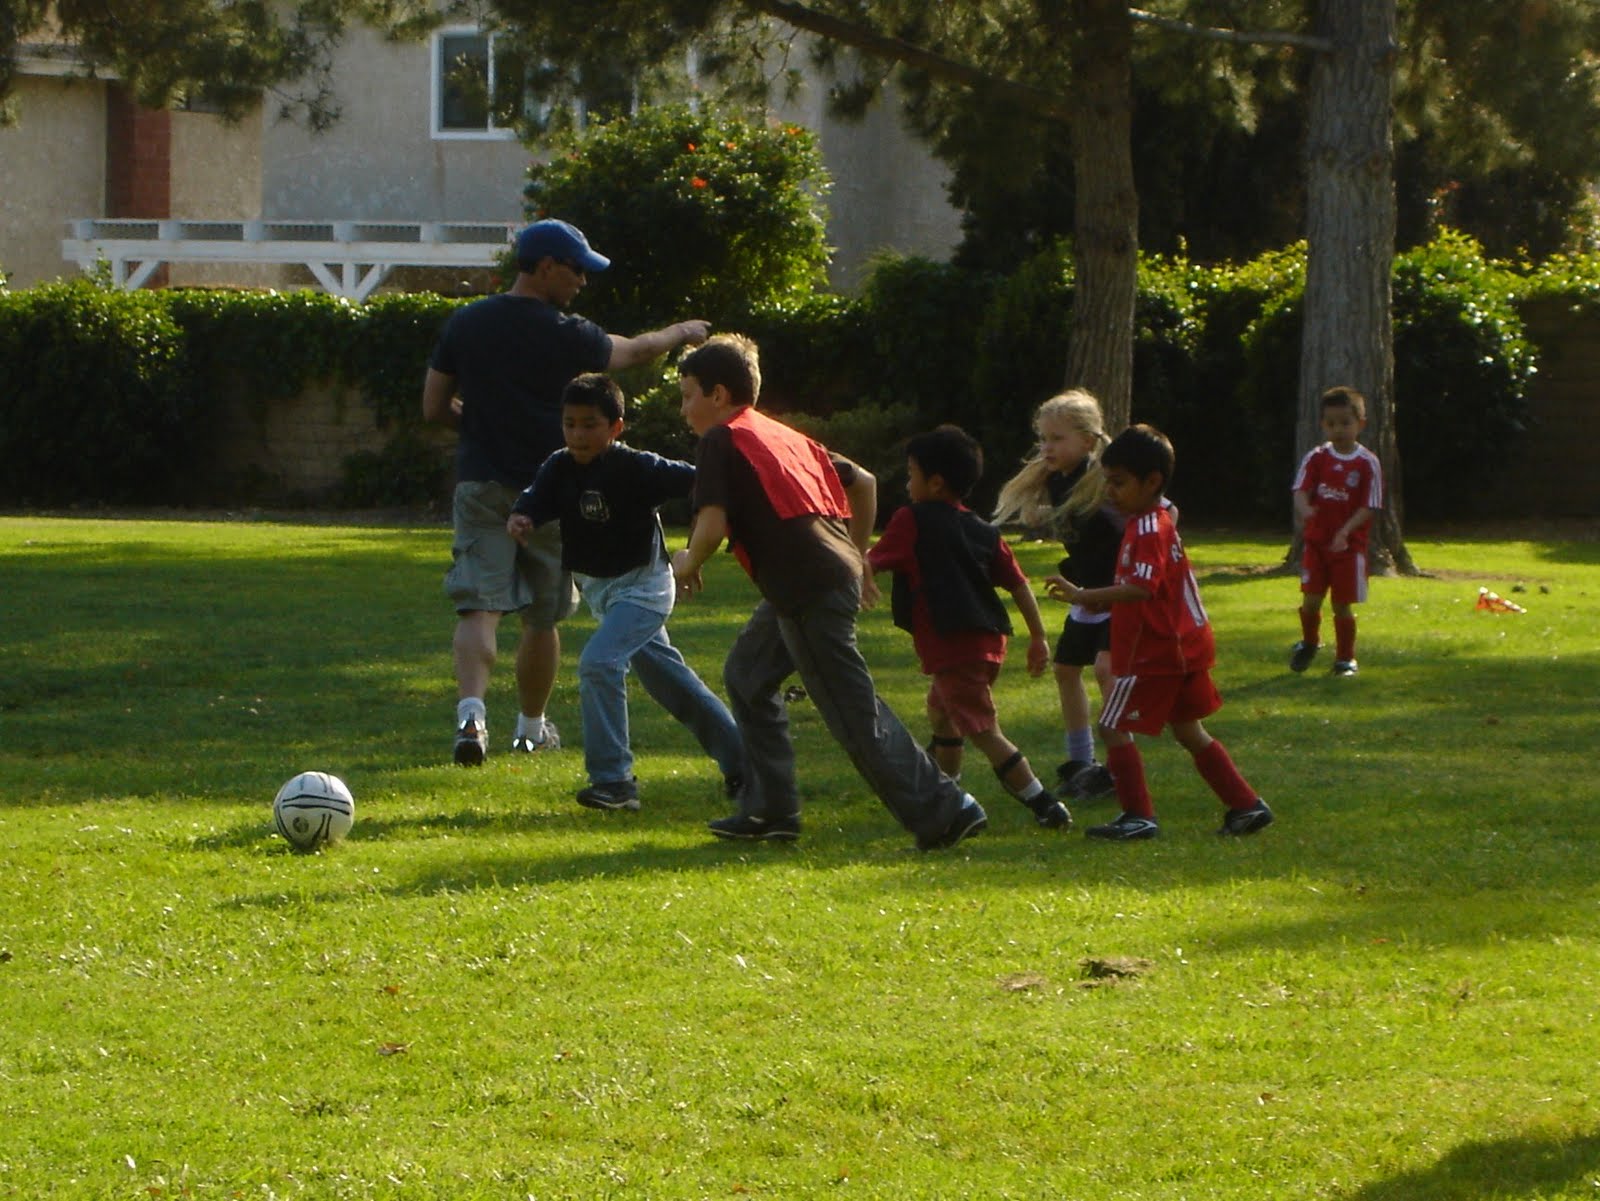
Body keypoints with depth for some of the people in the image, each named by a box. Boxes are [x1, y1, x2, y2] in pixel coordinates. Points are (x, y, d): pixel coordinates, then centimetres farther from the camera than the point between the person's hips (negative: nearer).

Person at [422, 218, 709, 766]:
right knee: (541, 617, 14)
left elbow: (434, 408, 4)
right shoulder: (565, 335, -8)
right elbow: (634, 351, 10)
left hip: (480, 484, 2)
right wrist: (680, 333, 30)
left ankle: (471, 710, -32)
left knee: (479, 607, -8)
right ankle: (532, 726, 28)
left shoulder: (464, 324, 1)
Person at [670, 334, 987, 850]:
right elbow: (863, 482, 26)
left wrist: (688, 562, 6)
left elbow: (712, 523, -14)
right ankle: (769, 809, 20)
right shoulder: (783, 435, 24)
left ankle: (944, 811, -9)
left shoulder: (721, 442, -2)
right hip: (838, 569, 10)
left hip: (808, 589, -10)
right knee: (748, 672, 22)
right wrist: (856, 557, 30)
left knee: (854, 712, -7)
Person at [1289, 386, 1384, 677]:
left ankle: (1345, 658, 19)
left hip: (1349, 544, -2)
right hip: (1316, 541, 2)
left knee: (1343, 604, 2)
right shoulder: (1316, 458, 1)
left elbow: (1369, 508, -8)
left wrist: (1345, 531, -22)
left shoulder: (1368, 463, -6)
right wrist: (1304, 509, -31)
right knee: (1311, 599, -3)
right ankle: (1309, 642, 26)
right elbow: (1300, 490, -7)